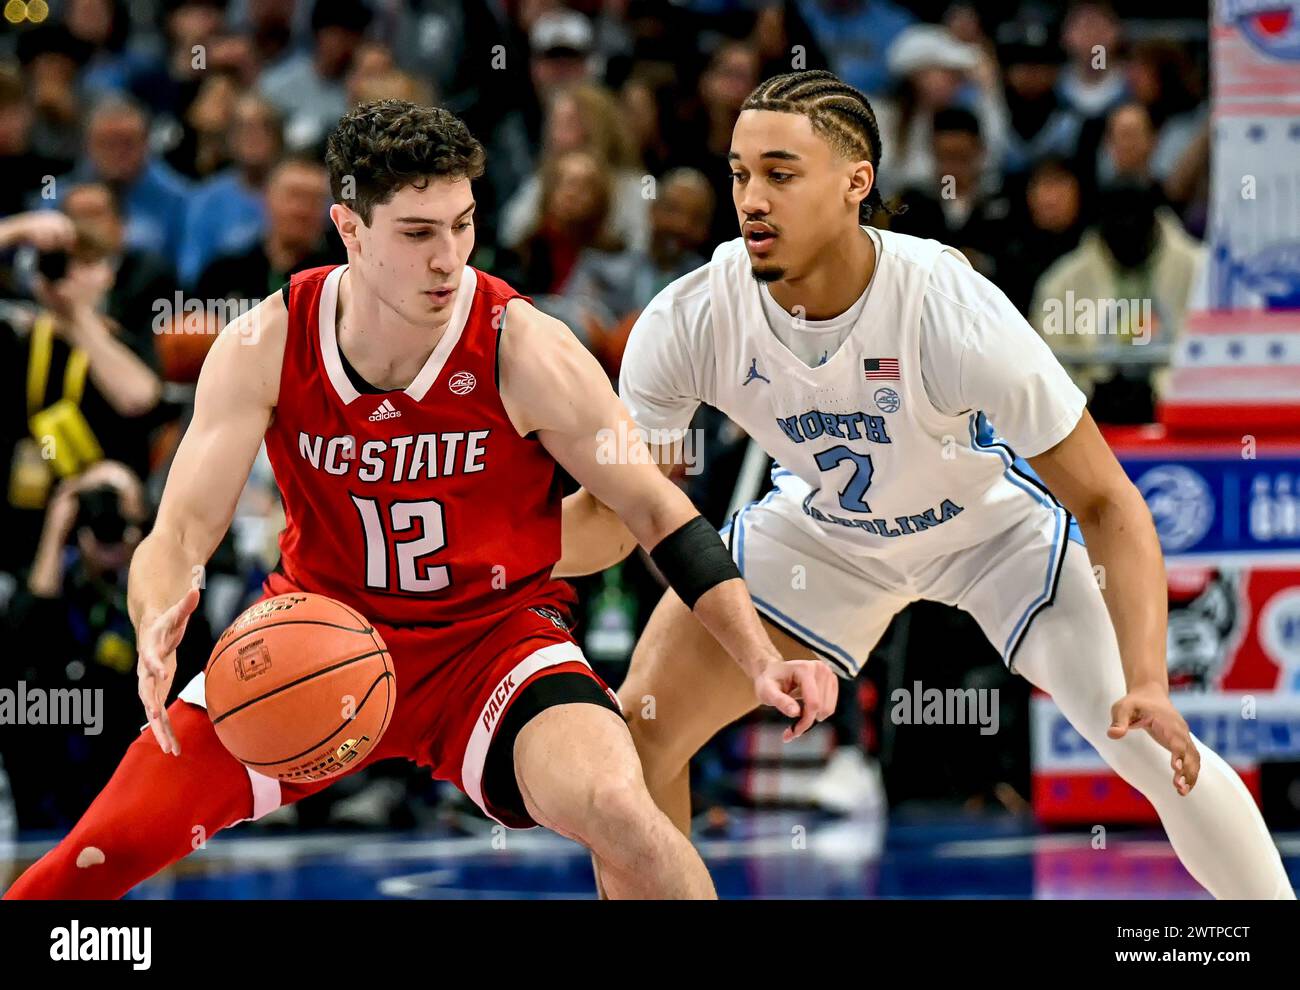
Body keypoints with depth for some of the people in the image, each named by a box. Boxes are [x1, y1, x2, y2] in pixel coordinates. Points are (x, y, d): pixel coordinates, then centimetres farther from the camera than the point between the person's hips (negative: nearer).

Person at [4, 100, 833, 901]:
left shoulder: (525, 351, -17)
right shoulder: (267, 347, -13)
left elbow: (659, 513, -7)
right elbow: (182, 532, -13)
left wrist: (760, 660, -16)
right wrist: (159, 627, -37)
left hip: (494, 635, -2)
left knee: (618, 813, -31)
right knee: (110, 844, -11)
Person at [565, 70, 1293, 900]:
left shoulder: (950, 308, -36)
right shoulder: (689, 323, -28)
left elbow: (1106, 504, -29)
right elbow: (620, 511, -13)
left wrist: (1148, 684, -41)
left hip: (994, 519, -3)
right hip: (820, 527, 3)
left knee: (1153, 744, -18)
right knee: (640, 728, -9)